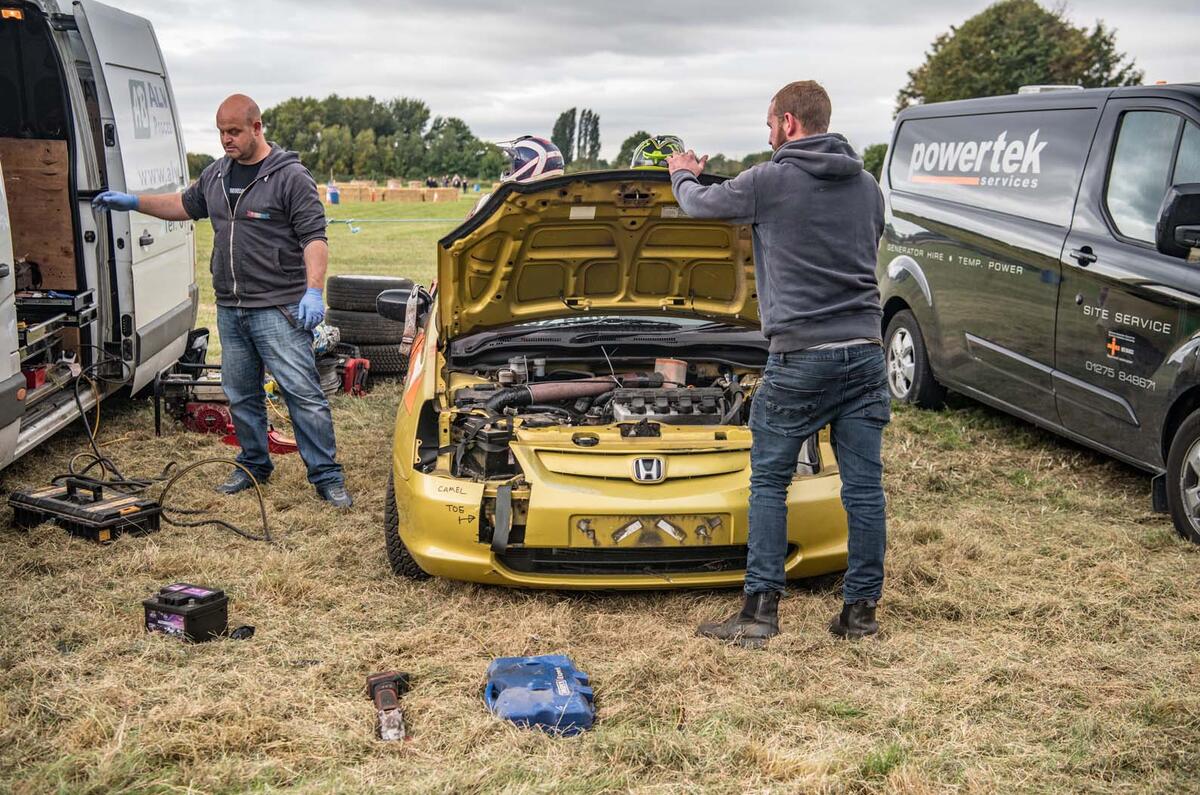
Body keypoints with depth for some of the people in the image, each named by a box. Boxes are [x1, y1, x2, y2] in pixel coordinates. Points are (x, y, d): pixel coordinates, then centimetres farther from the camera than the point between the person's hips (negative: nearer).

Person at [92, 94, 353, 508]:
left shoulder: (291, 177, -8)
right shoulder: (216, 174, 14)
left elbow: (314, 238, -13)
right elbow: (185, 205, 31)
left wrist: (314, 290, -23)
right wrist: (132, 202, 23)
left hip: (278, 308, -7)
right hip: (230, 309, 7)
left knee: (303, 393, -7)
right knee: (240, 394, 14)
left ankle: (326, 477, -1)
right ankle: (254, 465, 30)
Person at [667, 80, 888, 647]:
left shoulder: (771, 181, -6)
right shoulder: (867, 186, 11)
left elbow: (700, 203, 9)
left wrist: (682, 175, 33)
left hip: (801, 352, -5)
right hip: (865, 351, 5)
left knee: (769, 481, 6)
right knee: (864, 486, 7)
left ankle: (761, 607, 6)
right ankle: (861, 608, 15)